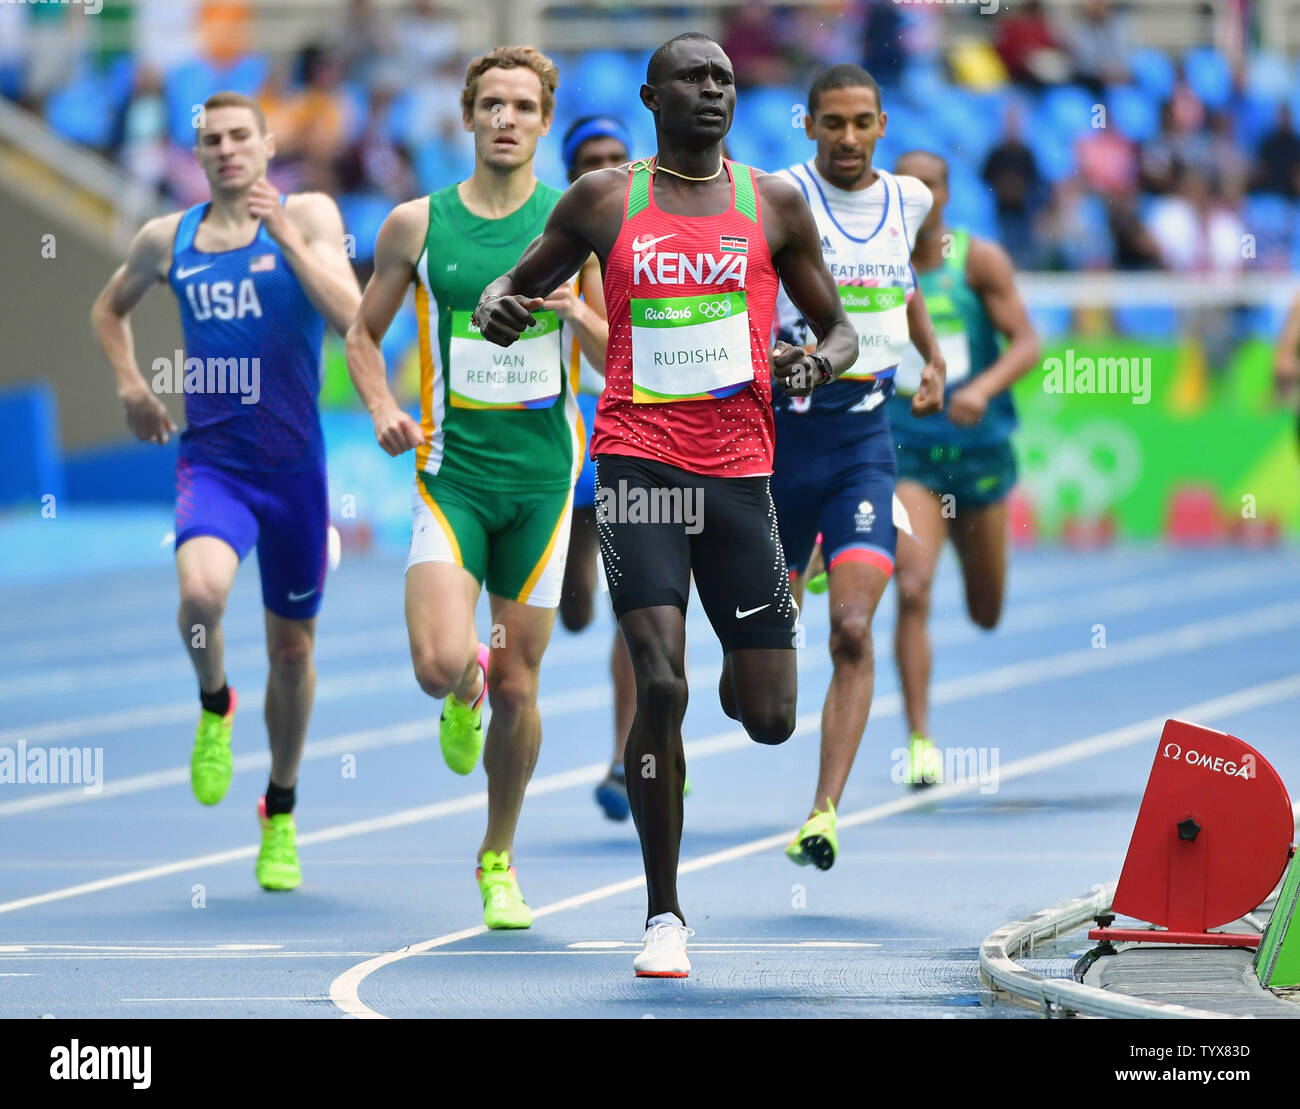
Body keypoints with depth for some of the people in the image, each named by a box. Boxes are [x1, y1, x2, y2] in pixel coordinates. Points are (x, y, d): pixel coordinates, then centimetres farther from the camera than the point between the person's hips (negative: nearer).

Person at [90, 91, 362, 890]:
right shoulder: (168, 239, 5)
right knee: (202, 589, -30)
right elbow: (110, 308, 24)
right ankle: (215, 705, 3)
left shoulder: (308, 217, -2)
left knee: (292, 645, 11)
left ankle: (282, 812, 31)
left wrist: (287, 238, -22)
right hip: (212, 458, 0)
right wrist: (131, 384, 8)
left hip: (293, 464, 0)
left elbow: (349, 317, -16)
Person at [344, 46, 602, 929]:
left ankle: (499, 861, 25)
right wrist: (384, 409, -6)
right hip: (451, 469, -1)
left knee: (517, 690, 5)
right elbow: (364, 334, 13)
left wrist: (577, 313, -15)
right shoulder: (418, 224, 2)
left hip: (542, 474, 1)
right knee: (440, 665, -19)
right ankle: (466, 691, 20)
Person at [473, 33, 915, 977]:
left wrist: (819, 363, -9)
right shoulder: (604, 199, 7)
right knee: (661, 684, -18)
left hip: (740, 468, 2)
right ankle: (664, 916, -6)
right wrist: (495, 304, -5)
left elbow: (840, 328, 14)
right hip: (638, 462, -2)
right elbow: (524, 281, 19)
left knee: (770, 721, 1)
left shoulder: (775, 205, 9)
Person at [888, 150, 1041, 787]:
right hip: (904, 451, -1)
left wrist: (984, 388, -24)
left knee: (987, 613, 15)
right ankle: (919, 742, -18)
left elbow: (1026, 344, -7)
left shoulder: (979, 260, -3)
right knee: (913, 591, -21)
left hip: (978, 447, 1)